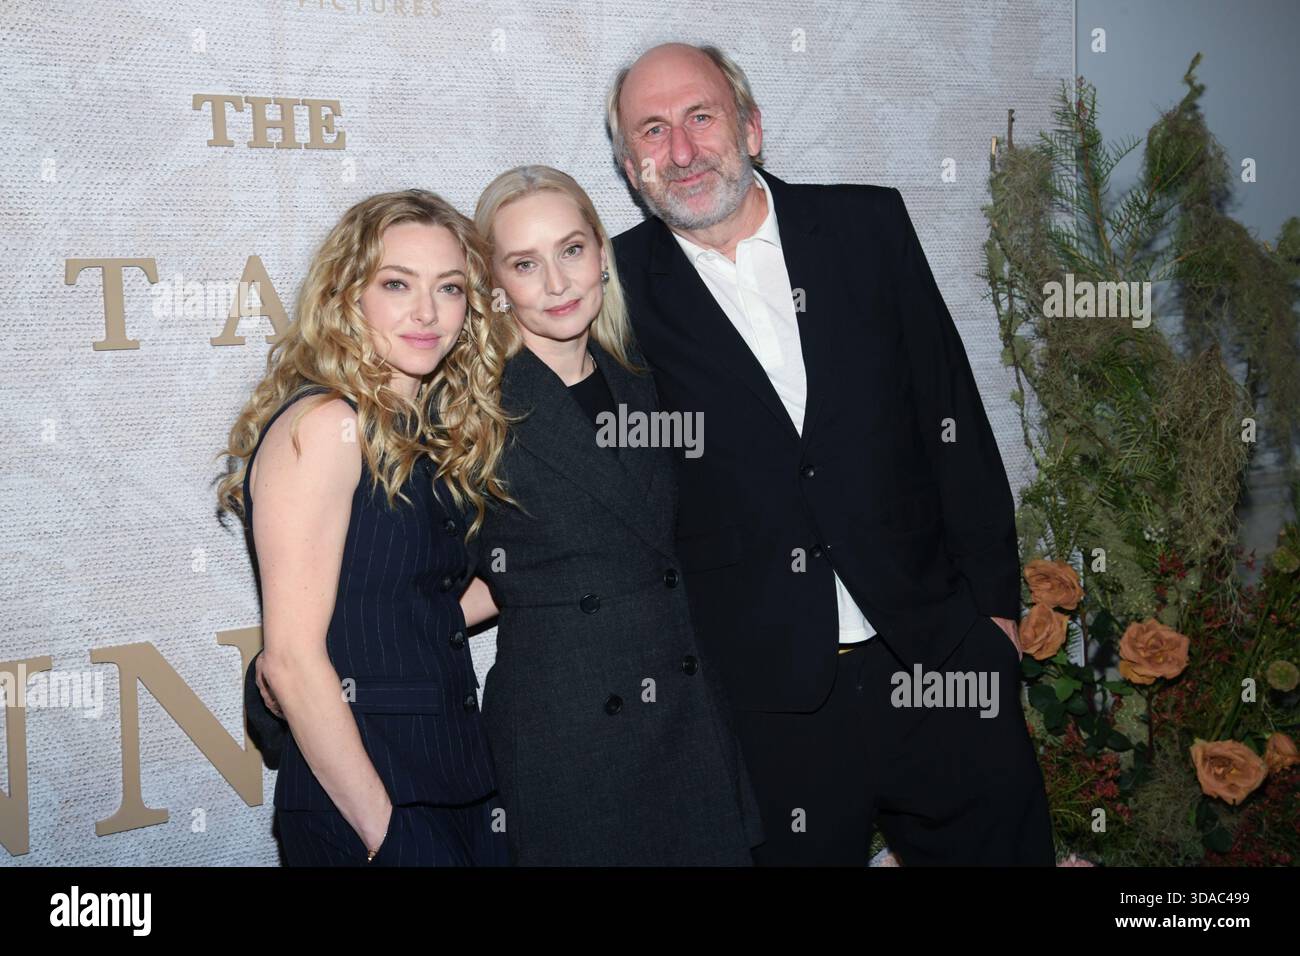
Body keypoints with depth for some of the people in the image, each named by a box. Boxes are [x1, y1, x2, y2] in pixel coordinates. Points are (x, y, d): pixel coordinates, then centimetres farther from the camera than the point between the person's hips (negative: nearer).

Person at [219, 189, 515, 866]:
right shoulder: (323, 423, -15)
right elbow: (291, 660, -19)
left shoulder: (432, 432, 9)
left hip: (457, 779, 8)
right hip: (363, 800, -8)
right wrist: (382, 830, -17)